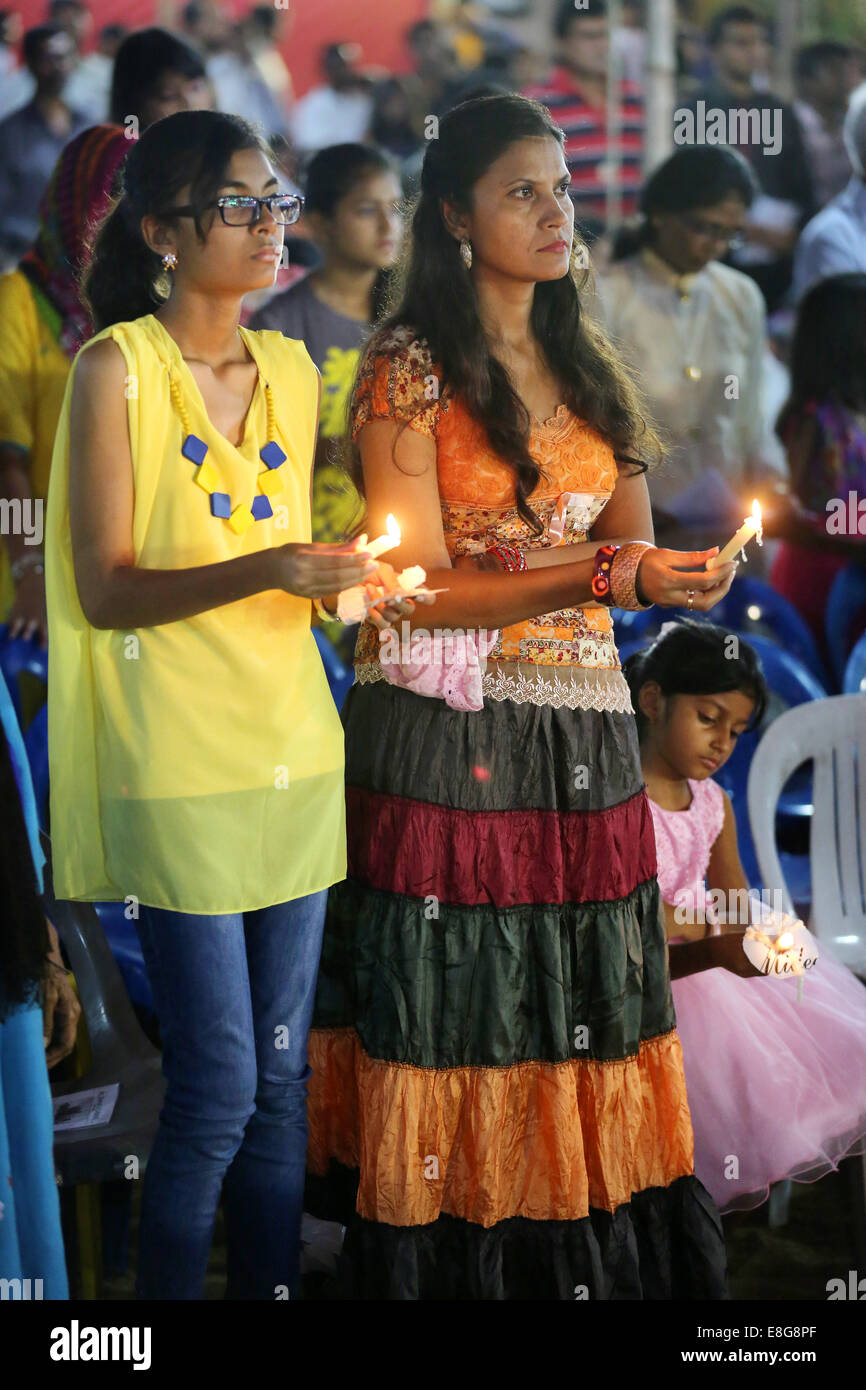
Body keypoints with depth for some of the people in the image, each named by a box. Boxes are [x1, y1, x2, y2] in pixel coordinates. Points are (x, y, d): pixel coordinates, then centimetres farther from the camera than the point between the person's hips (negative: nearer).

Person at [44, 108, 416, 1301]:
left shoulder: (292, 372, 10)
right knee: (217, 1088, -6)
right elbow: (106, 590, -11)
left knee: (281, 1078, 8)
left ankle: (271, 1285, 18)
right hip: (180, 765, -6)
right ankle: (164, 1294, 9)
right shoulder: (117, 369, -7)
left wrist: (348, 580, -1)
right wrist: (262, 570, -24)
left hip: (296, 754, 6)